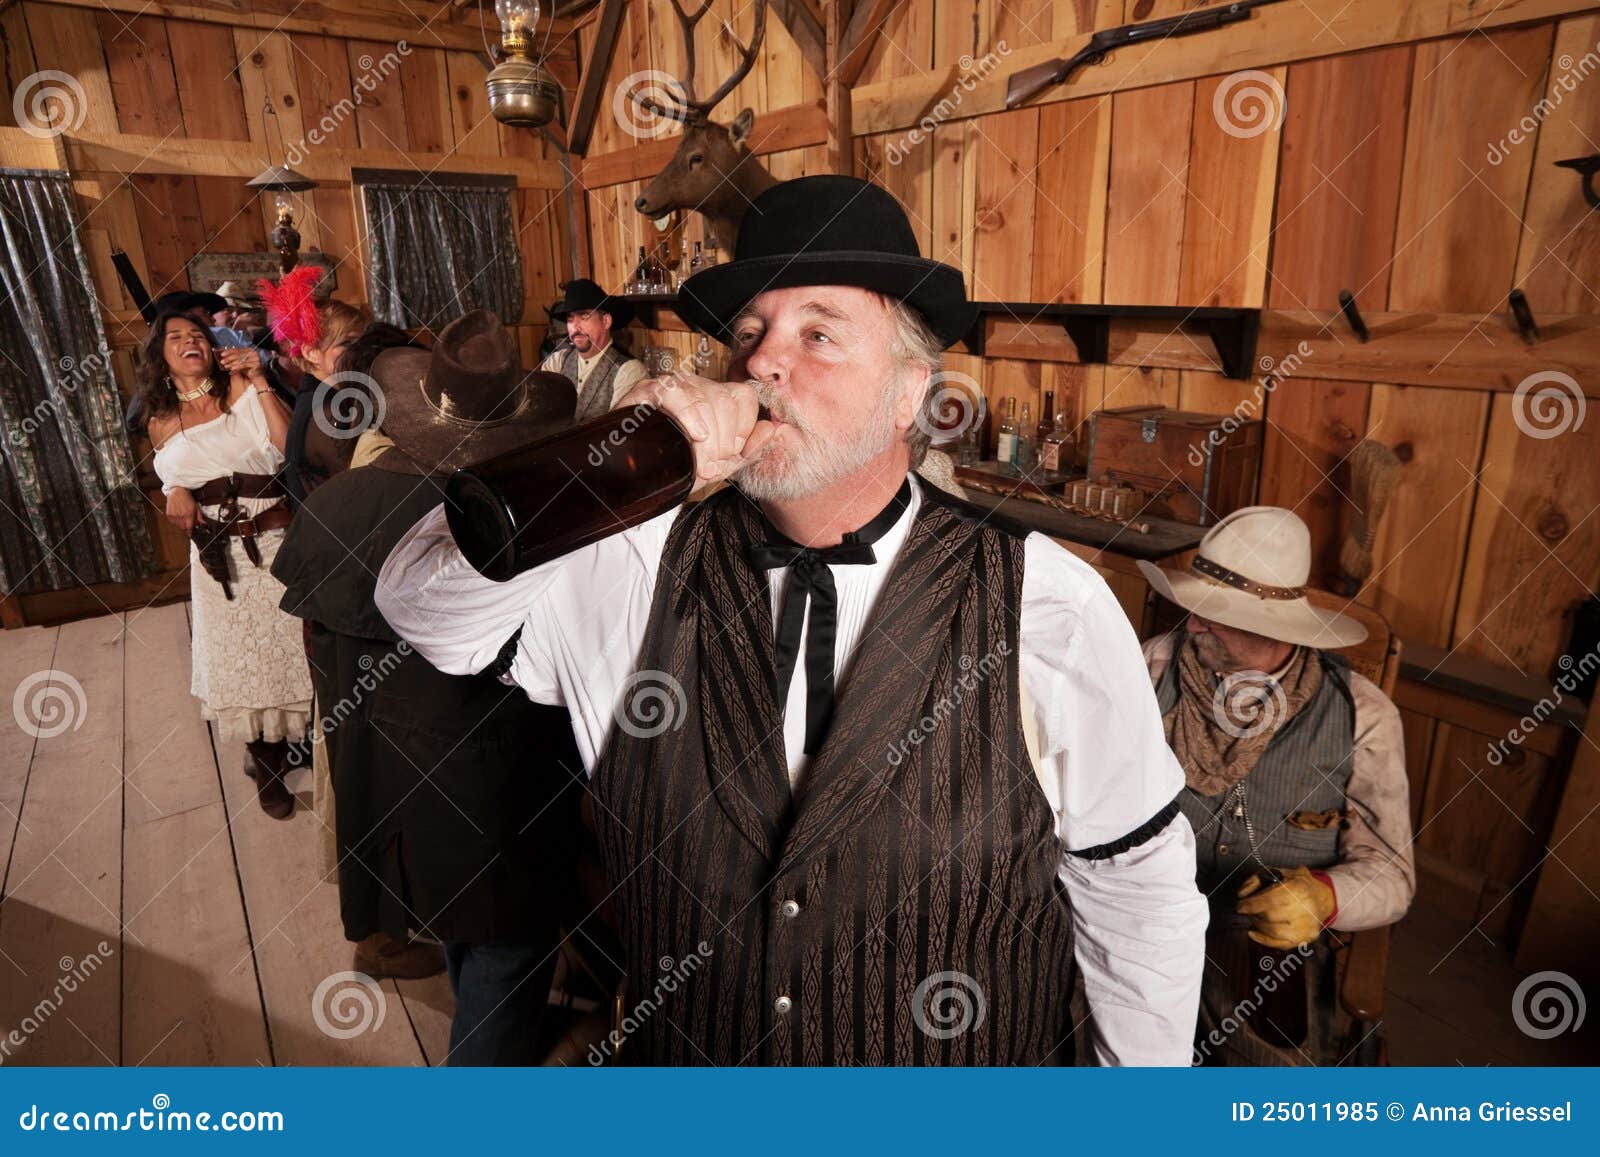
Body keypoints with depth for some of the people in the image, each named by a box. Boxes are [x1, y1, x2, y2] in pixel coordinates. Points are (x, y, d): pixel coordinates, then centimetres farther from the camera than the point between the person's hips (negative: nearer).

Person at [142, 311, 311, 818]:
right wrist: (176, 495, -4)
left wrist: (260, 382, -18)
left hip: (272, 541, -3)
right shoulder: (162, 424, 7)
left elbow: (291, 447, -17)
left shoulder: (240, 388, -3)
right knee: (239, 658, 9)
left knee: (286, 644, 2)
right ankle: (267, 765, 26)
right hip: (215, 553, 3)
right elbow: (176, 482, 19)